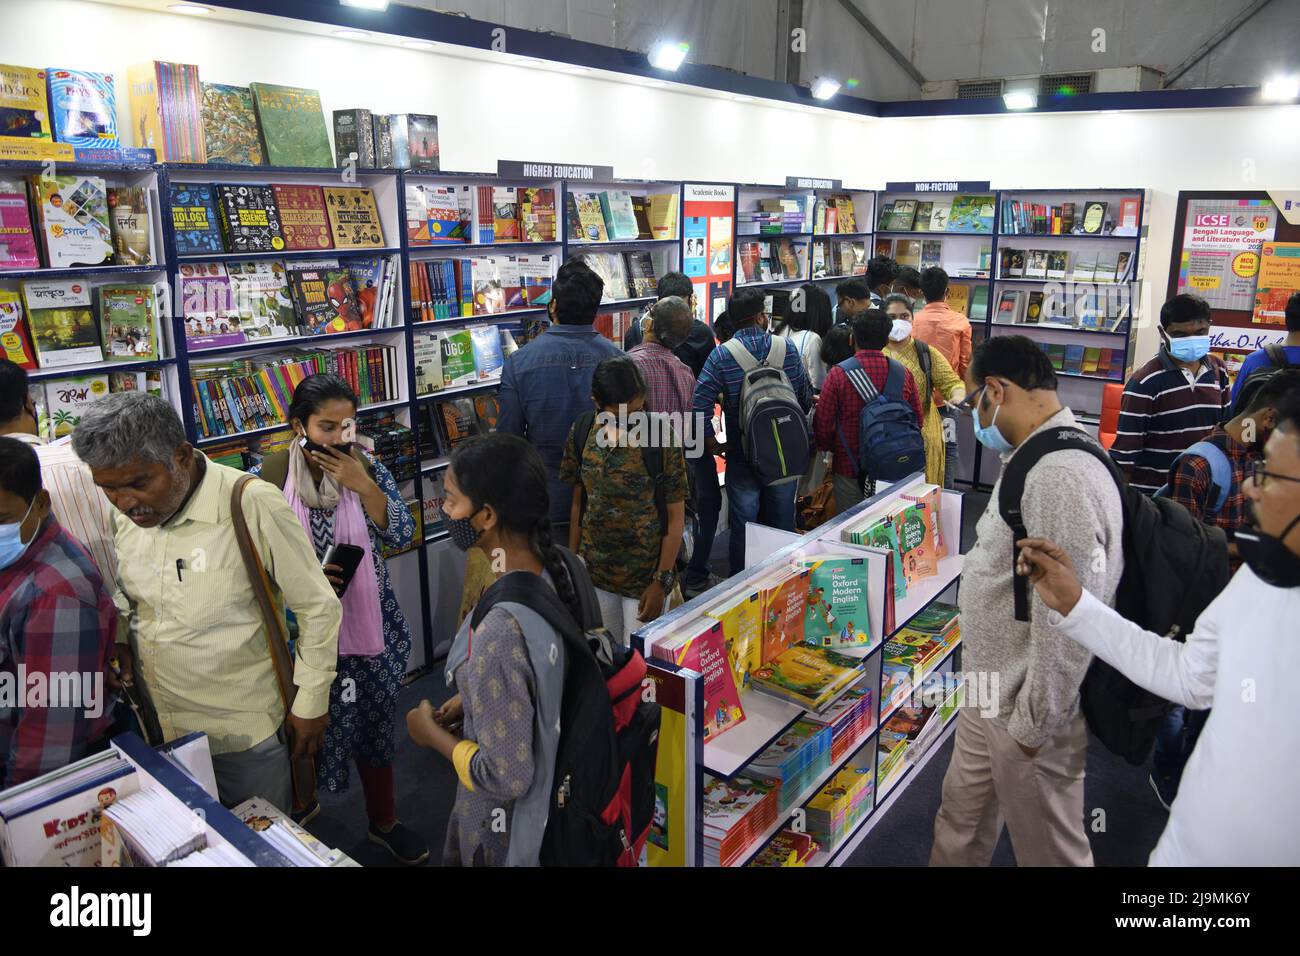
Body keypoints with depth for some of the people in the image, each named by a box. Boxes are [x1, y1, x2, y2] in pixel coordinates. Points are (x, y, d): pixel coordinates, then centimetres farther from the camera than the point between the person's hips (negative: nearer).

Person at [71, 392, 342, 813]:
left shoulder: (252, 505, -22)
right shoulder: (124, 510, -3)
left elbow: (318, 607, -14)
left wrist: (312, 703, -9)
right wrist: (119, 638, -3)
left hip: (246, 731, -5)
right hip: (158, 730, 6)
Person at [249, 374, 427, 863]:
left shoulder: (366, 467, -5)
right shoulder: (265, 478, -12)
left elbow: (402, 535, -10)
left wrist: (362, 484, -20)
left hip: (368, 621, 3)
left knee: (375, 725, 17)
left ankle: (383, 822, 40)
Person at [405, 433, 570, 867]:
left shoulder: (498, 633, -37)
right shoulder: (561, 566, -13)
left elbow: (507, 777, -27)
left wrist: (433, 734, -13)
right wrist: (473, 699, 4)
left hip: (509, 828, -7)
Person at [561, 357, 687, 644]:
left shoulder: (662, 440, -16)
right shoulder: (582, 434, -5)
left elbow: (675, 517, -12)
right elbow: (578, 501, 6)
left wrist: (662, 581, -13)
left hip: (646, 574, -4)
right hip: (595, 569, 4)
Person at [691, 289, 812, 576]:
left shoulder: (721, 355, -11)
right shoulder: (787, 349, -5)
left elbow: (699, 405, -18)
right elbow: (806, 399, 1)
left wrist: (711, 441, -6)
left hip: (742, 456, -2)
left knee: (743, 526, 8)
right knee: (783, 524, 17)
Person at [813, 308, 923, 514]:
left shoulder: (838, 373, -12)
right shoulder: (904, 374, -3)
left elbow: (823, 422, -8)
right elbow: (918, 421, 5)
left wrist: (827, 446, 12)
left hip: (848, 468, -2)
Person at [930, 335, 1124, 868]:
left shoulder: (1060, 478, -28)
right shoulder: (1032, 463, 6)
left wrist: (1033, 725, -18)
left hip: (1028, 716, -9)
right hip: (991, 697, 9)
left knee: (1049, 850, 13)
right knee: (961, 812, 24)